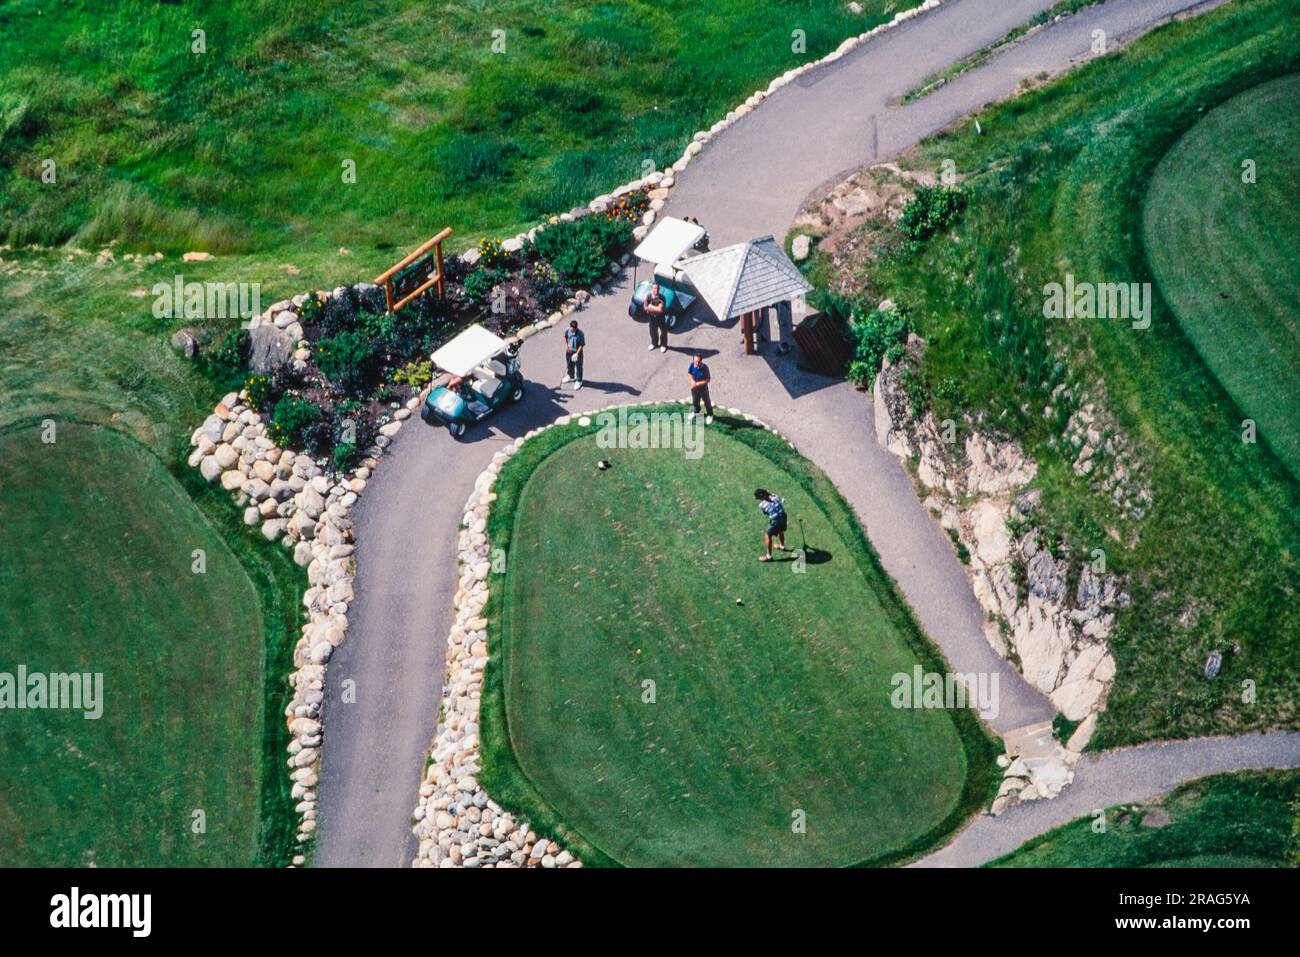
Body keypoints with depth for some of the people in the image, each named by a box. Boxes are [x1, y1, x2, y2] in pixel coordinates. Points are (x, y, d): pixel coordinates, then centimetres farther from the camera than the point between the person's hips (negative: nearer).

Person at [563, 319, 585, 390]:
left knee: (578, 367, 9)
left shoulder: (580, 334, -26)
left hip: (578, 352, -5)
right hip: (569, 351, 5)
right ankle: (571, 377, 50)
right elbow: (565, 337, 8)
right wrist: (566, 346, -6)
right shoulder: (567, 331, -14)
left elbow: (582, 345, -22)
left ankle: (579, 381, 26)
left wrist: (577, 353, -31)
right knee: (569, 365, 24)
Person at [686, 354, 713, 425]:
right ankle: (695, 411, 56)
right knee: (695, 400, 27)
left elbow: (707, 380, -24)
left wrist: (697, 384, -27)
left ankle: (710, 414, 41)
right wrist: (692, 381, -17)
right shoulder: (692, 365, -21)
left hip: (703, 387, -4)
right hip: (694, 387, 4)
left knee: (706, 401, 17)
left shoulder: (705, 368, -31)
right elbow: (689, 373, -1)